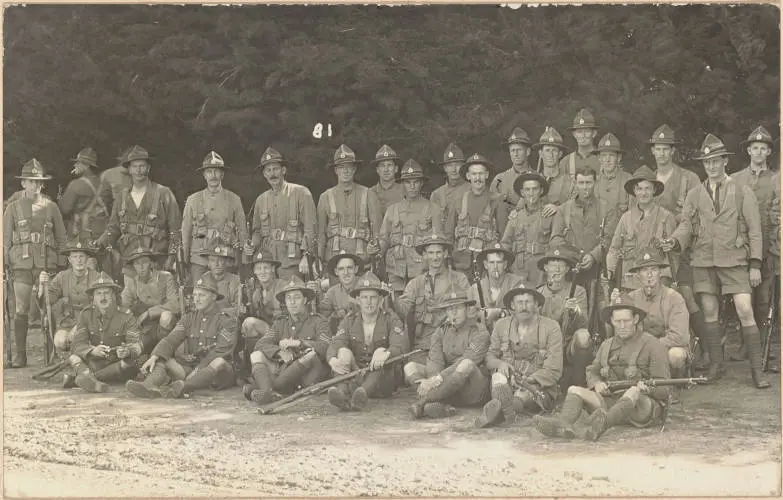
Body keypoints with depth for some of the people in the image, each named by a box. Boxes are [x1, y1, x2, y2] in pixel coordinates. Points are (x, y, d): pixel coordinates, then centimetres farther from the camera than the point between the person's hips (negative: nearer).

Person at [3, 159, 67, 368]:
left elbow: (62, 238, 13)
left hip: (47, 264, 0)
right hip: (22, 264, 0)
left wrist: (63, 264, 8)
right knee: (21, 311, -5)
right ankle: (19, 356, 1)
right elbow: (5, 240, 10)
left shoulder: (51, 207, 10)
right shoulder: (13, 208, 10)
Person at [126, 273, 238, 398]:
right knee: (161, 360, -15)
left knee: (219, 362, -37)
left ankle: (178, 388, -60)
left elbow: (220, 351, -13)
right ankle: (149, 385, -49)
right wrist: (154, 357, -18)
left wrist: (199, 369, -25)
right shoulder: (188, 318, 16)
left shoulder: (226, 321, 1)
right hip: (190, 368, 5)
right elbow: (171, 340, 2)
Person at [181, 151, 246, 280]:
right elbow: (185, 233, 10)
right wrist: (184, 263, 7)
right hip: (199, 259, 0)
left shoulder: (233, 199, 7)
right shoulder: (193, 200, 8)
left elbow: (242, 232, 9)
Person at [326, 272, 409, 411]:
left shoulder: (390, 319, 2)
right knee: (344, 351, -20)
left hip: (382, 380, -2)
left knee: (381, 351, -27)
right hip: (353, 378, 2)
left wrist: (385, 354, -40)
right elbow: (334, 345, -8)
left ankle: (362, 393, -53)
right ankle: (342, 392, -49)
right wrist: (333, 360, -33)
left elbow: (400, 346, -16)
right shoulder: (349, 320, 8)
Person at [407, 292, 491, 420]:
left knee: (467, 364, -36)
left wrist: (437, 380, -29)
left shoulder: (479, 333, -6)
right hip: (449, 392, 5)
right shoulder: (441, 332, 11)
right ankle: (442, 405, -35)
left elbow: (466, 362, -20)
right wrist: (434, 379, -28)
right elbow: (434, 360, -5)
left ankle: (422, 402, -32)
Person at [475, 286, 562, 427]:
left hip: (539, 386, -1)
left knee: (525, 393, -34)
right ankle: (506, 410, -57)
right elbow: (490, 357, 12)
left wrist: (529, 380, -23)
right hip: (506, 383, 2)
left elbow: (553, 371, -7)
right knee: (499, 374, -31)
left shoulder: (551, 327, -2)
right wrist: (500, 364, -14)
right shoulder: (501, 325, 8)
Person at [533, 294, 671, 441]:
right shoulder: (607, 345, 17)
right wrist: (597, 384, -2)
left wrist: (648, 389, -26)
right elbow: (592, 371, 23)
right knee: (574, 390, -14)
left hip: (646, 407, -5)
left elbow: (664, 390, -3)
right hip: (611, 401, 5)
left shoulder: (653, 345, 0)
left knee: (634, 392, -40)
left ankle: (602, 424, -66)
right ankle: (564, 423, -47)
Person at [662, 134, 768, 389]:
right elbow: (686, 225, 6)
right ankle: (716, 365, 17)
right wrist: (675, 241, -16)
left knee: (745, 311, -10)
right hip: (703, 261, 3)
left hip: (734, 260, -3)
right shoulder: (694, 194, 11)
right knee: (709, 313, 5)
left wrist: (755, 265, -3)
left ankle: (757, 369, -3)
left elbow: (754, 231, 3)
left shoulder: (743, 192, 4)